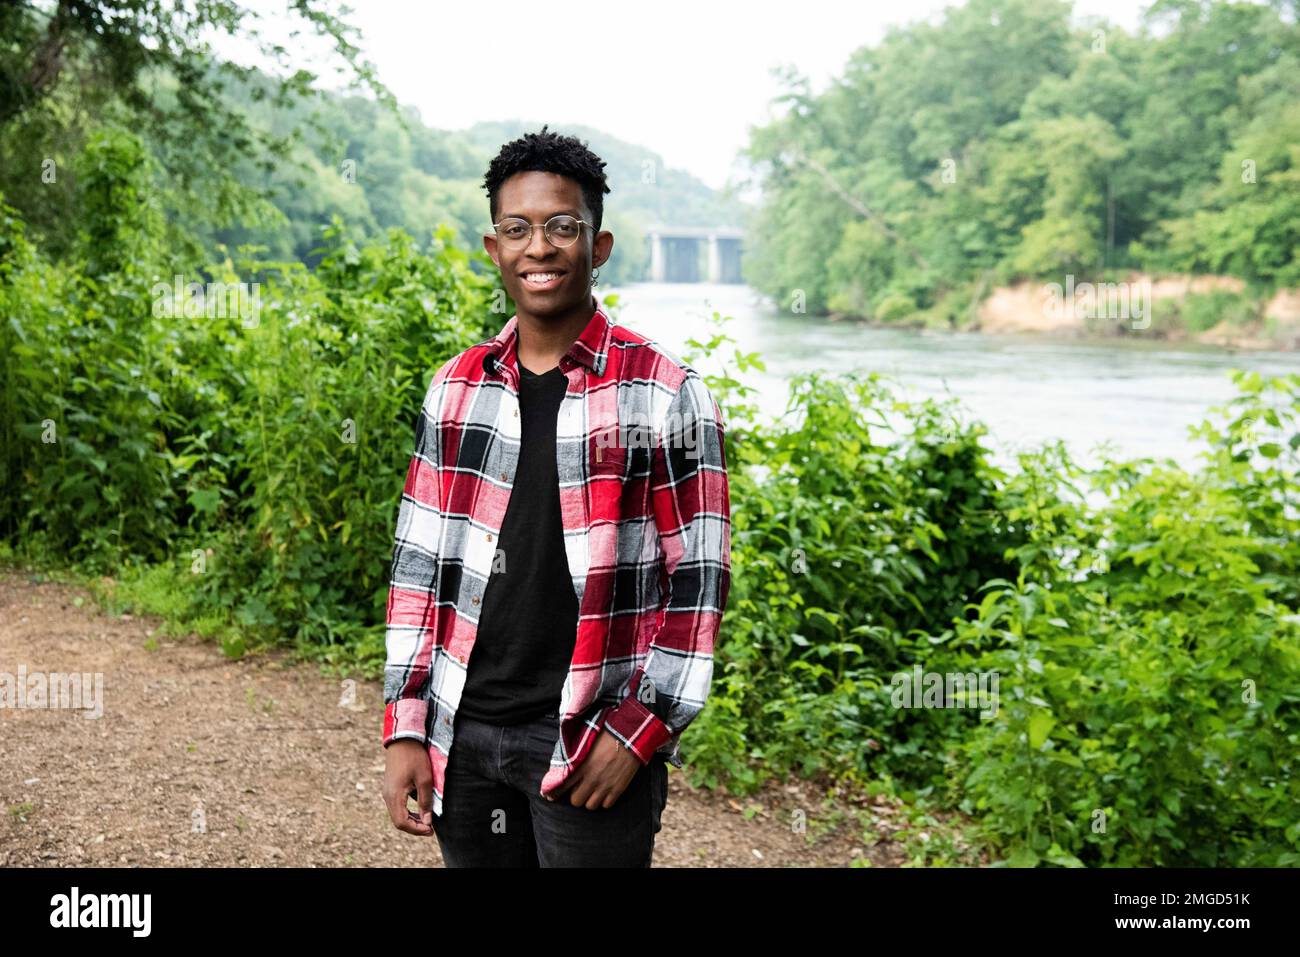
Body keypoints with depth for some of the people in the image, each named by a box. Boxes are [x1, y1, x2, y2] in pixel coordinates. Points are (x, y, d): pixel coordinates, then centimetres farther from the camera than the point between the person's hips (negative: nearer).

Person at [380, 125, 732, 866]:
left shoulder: (667, 396, -6)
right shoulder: (455, 389, 6)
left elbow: (697, 578, -5)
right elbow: (421, 564, 8)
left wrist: (639, 731, -11)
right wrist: (406, 727, 4)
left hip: (591, 748, -4)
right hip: (463, 735, 4)